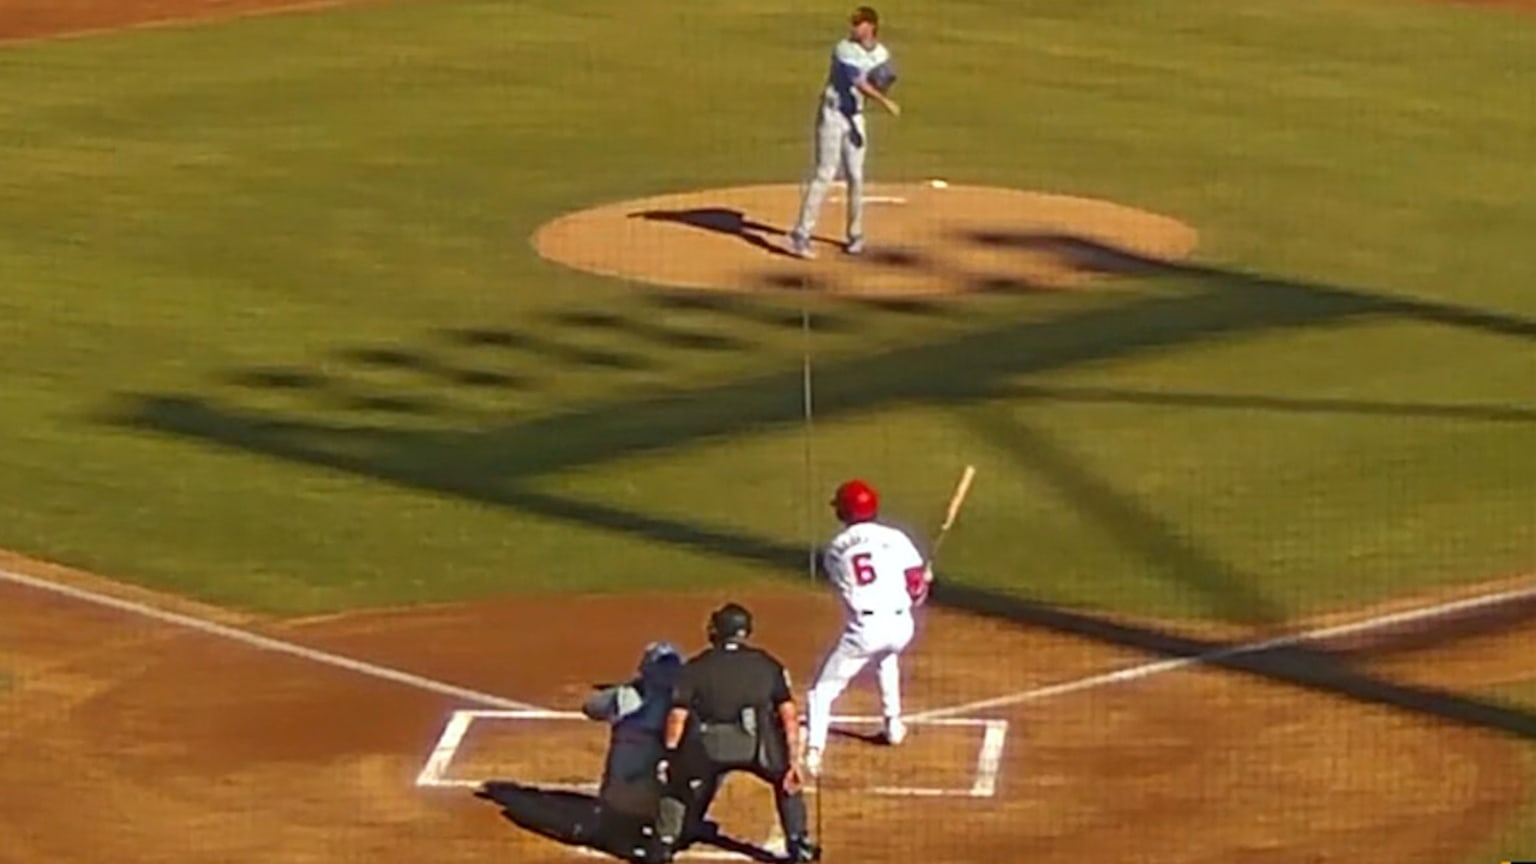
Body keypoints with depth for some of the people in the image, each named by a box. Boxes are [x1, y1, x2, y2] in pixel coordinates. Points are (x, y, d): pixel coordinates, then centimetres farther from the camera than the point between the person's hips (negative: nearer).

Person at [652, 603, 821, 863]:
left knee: (677, 784, 27)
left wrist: (669, 756, 14)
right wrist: (793, 761, 10)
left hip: (708, 745, 0)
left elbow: (678, 716, 9)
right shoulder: (767, 664, 19)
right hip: (756, 744, 0)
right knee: (787, 779, 29)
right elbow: (789, 714, 11)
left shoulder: (695, 667, 18)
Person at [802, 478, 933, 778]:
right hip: (901, 625, 3)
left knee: (822, 691, 5)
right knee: (887, 655, 39)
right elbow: (917, 587, -3)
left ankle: (813, 752, -16)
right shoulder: (895, 539, 4)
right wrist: (925, 578, 23)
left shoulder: (834, 549, 8)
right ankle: (893, 724, 40)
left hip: (863, 628, -3)